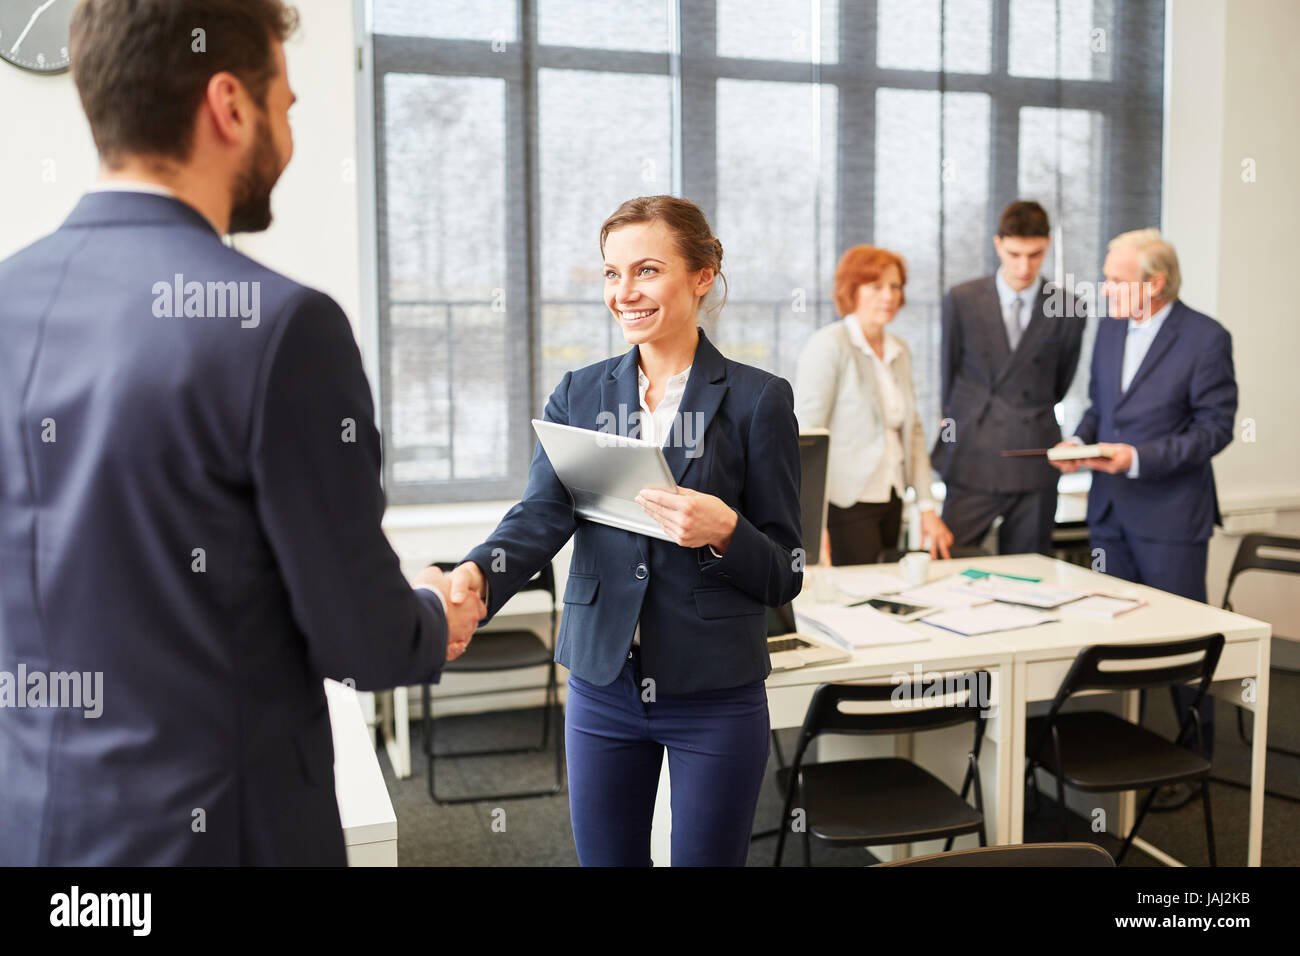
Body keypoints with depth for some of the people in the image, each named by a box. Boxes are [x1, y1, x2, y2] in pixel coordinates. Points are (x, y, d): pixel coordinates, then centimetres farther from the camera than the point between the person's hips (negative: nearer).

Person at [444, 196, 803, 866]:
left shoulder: (758, 399, -5)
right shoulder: (578, 395, 4)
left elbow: (784, 577, -5)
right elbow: (541, 515, -11)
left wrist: (723, 531, -26)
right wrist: (476, 574, -31)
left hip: (715, 693, -2)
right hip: (602, 685, 3)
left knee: (705, 858, 10)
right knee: (605, 858, 14)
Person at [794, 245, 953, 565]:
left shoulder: (899, 352, 13)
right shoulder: (828, 345, -8)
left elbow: (913, 431, 16)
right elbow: (806, 435, -14)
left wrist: (927, 507, 10)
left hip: (890, 502, 7)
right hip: (845, 503, -7)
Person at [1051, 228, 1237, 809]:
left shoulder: (1205, 339, -11)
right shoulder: (1110, 329, 9)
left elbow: (1215, 427, -12)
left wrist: (1139, 457, -21)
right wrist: (1079, 440, -1)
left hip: (1170, 516, -6)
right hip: (1110, 509, 6)